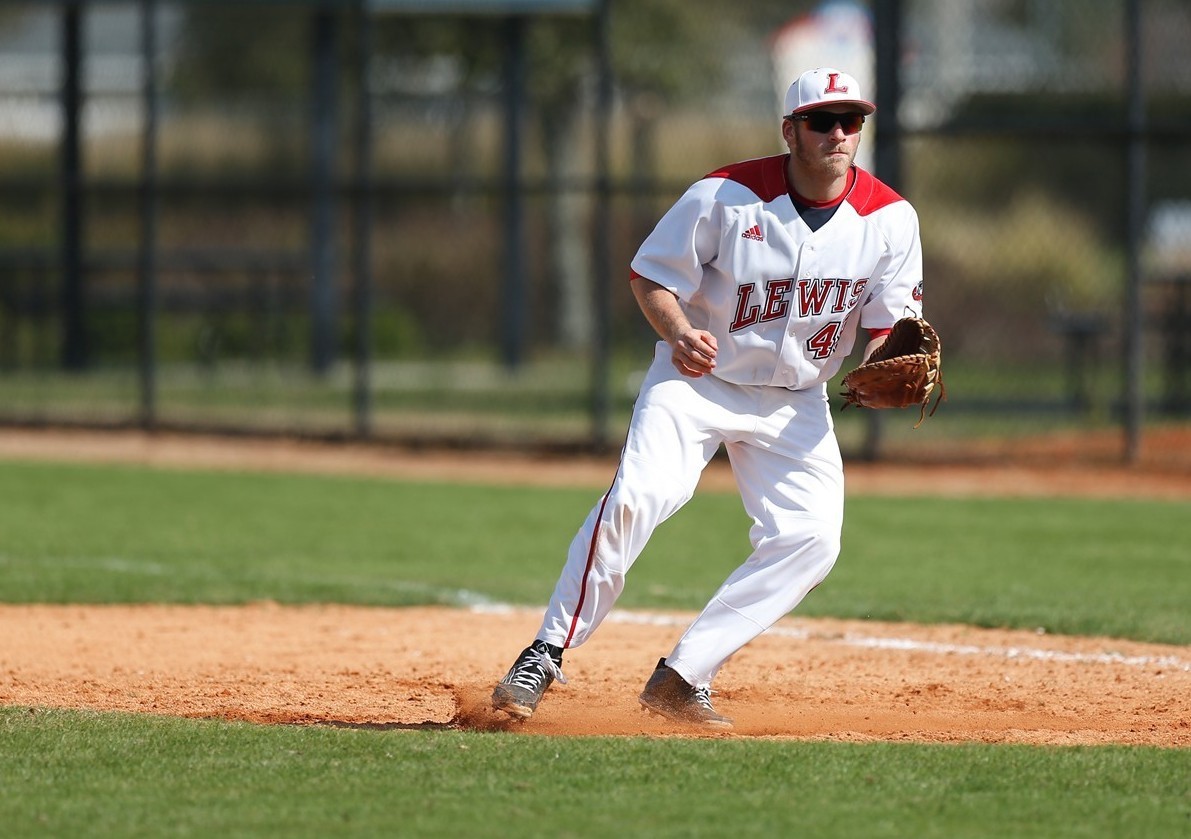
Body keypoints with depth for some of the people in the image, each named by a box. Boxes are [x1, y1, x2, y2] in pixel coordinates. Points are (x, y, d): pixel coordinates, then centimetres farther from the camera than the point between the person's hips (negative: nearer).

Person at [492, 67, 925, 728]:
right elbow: (650, 276, -7)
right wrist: (677, 332, -27)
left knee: (811, 537, -15)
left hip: (797, 401, 3)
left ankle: (681, 678, -9)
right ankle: (544, 657, -16)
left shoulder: (890, 219, -8)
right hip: (698, 380, -3)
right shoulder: (725, 196, -16)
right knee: (635, 498, -24)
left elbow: (889, 324, -2)